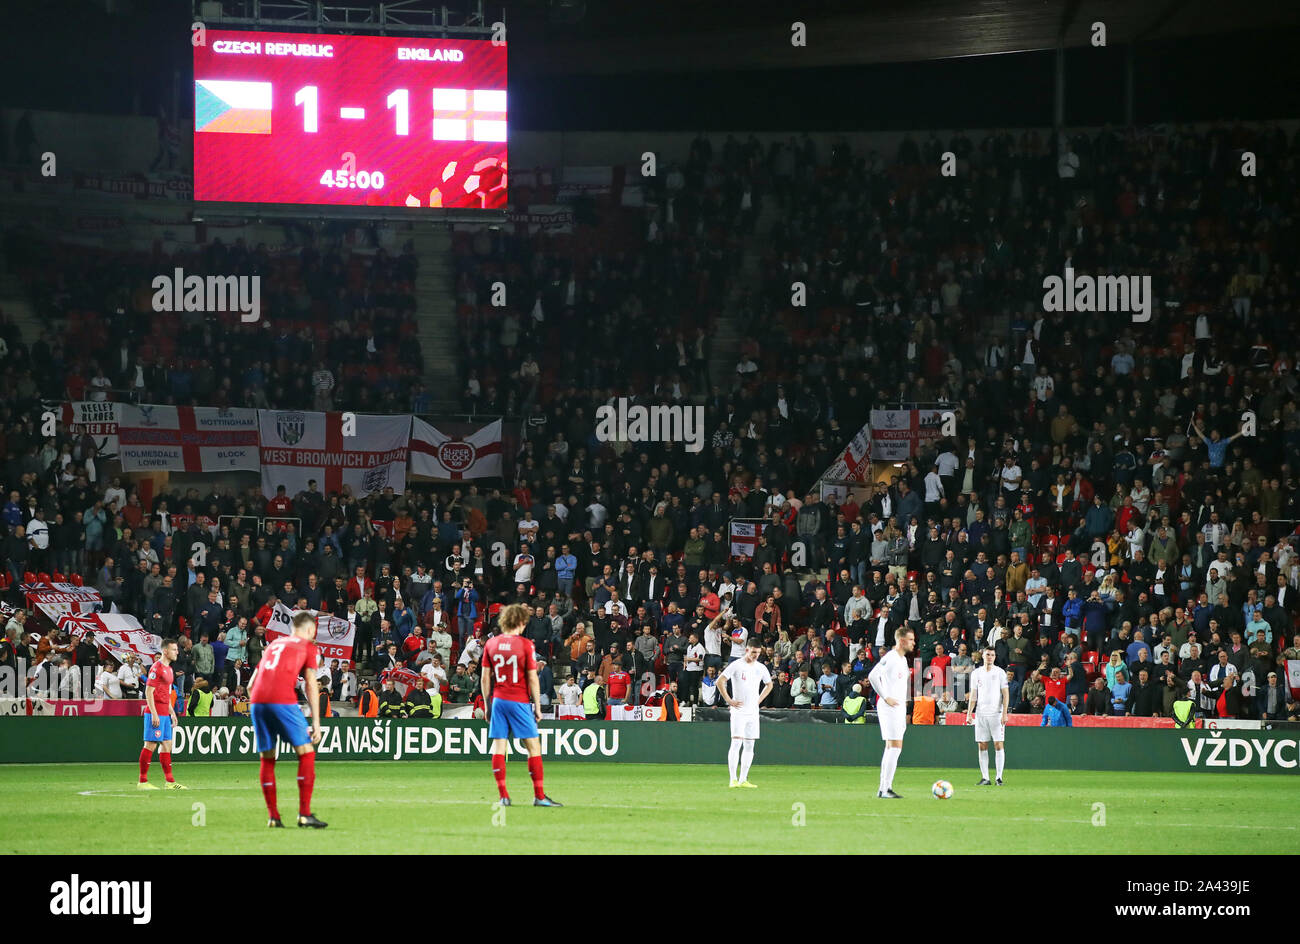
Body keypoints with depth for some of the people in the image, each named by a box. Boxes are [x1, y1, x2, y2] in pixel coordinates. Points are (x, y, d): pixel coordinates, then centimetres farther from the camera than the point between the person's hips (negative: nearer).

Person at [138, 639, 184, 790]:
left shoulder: (168, 669, 17)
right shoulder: (156, 667, -12)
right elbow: (148, 692, -16)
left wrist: (172, 712, 22)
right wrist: (154, 714, -20)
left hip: (165, 714, 9)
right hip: (156, 714, -9)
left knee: (167, 745, 9)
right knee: (151, 744, -7)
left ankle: (170, 781, 12)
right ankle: (143, 781, -4)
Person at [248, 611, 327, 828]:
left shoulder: (273, 643, 29)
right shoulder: (308, 646, 14)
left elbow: (251, 685, 26)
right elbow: (311, 685, 5)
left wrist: (255, 712, 33)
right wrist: (316, 722, 4)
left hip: (257, 701, 5)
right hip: (283, 700, -5)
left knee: (267, 759, 13)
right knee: (306, 752, 3)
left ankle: (273, 817, 13)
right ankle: (305, 814, -3)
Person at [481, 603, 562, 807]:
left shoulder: (491, 644, 5)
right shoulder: (525, 644, -8)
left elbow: (485, 678, 7)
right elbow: (532, 678, -8)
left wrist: (487, 703, 16)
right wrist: (537, 706, -1)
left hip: (498, 700, 4)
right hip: (519, 701, -4)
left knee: (498, 745, 4)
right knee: (533, 745, 2)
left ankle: (503, 796, 0)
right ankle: (539, 796, 0)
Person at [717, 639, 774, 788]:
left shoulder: (761, 668, 10)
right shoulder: (736, 665, -7)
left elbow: (769, 684, 26)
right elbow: (720, 681, -7)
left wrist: (759, 700, 13)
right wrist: (729, 700, -11)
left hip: (753, 712, 6)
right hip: (739, 710, -6)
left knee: (749, 746, 5)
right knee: (736, 743, -13)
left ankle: (743, 779, 10)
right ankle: (733, 779, -14)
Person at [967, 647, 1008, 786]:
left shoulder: (1000, 673, 2)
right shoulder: (976, 673, 11)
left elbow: (1005, 694, -1)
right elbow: (973, 695, 14)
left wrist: (1004, 713, -11)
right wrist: (969, 713, 5)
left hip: (996, 713, -3)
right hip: (980, 714, 3)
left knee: (999, 744, -7)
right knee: (982, 746, 2)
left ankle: (999, 777, -5)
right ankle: (985, 778, 5)